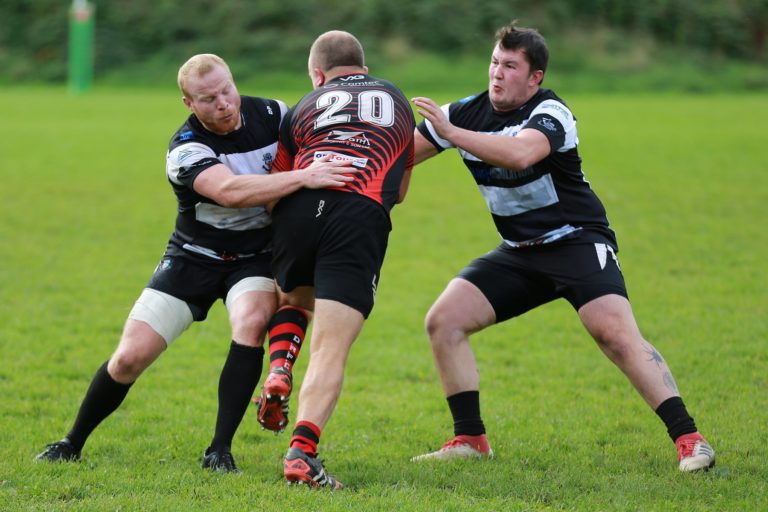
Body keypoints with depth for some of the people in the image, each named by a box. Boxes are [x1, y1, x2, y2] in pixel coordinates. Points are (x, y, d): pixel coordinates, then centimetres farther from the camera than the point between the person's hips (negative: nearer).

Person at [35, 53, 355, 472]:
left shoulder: (272, 114, -10)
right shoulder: (185, 149, -23)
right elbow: (230, 191, -41)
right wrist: (303, 178, -48)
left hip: (257, 259, 2)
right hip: (194, 258, -1)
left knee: (251, 322, -31)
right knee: (130, 356, -6)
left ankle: (220, 449, -21)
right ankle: (72, 443, 20)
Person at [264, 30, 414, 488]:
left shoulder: (304, 107, 25)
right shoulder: (396, 101, 30)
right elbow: (400, 190, 37)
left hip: (298, 210, 1)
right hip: (361, 217, -1)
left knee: (294, 300, 34)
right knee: (331, 350, -6)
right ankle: (302, 451, -23)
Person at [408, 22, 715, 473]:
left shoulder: (550, 114, -18)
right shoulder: (469, 112, 1)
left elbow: (520, 153, -41)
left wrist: (451, 133, -42)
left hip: (578, 243, -6)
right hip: (518, 253, 6)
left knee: (617, 334, -25)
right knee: (443, 320, -7)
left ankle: (689, 439, -21)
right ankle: (470, 440, 2)